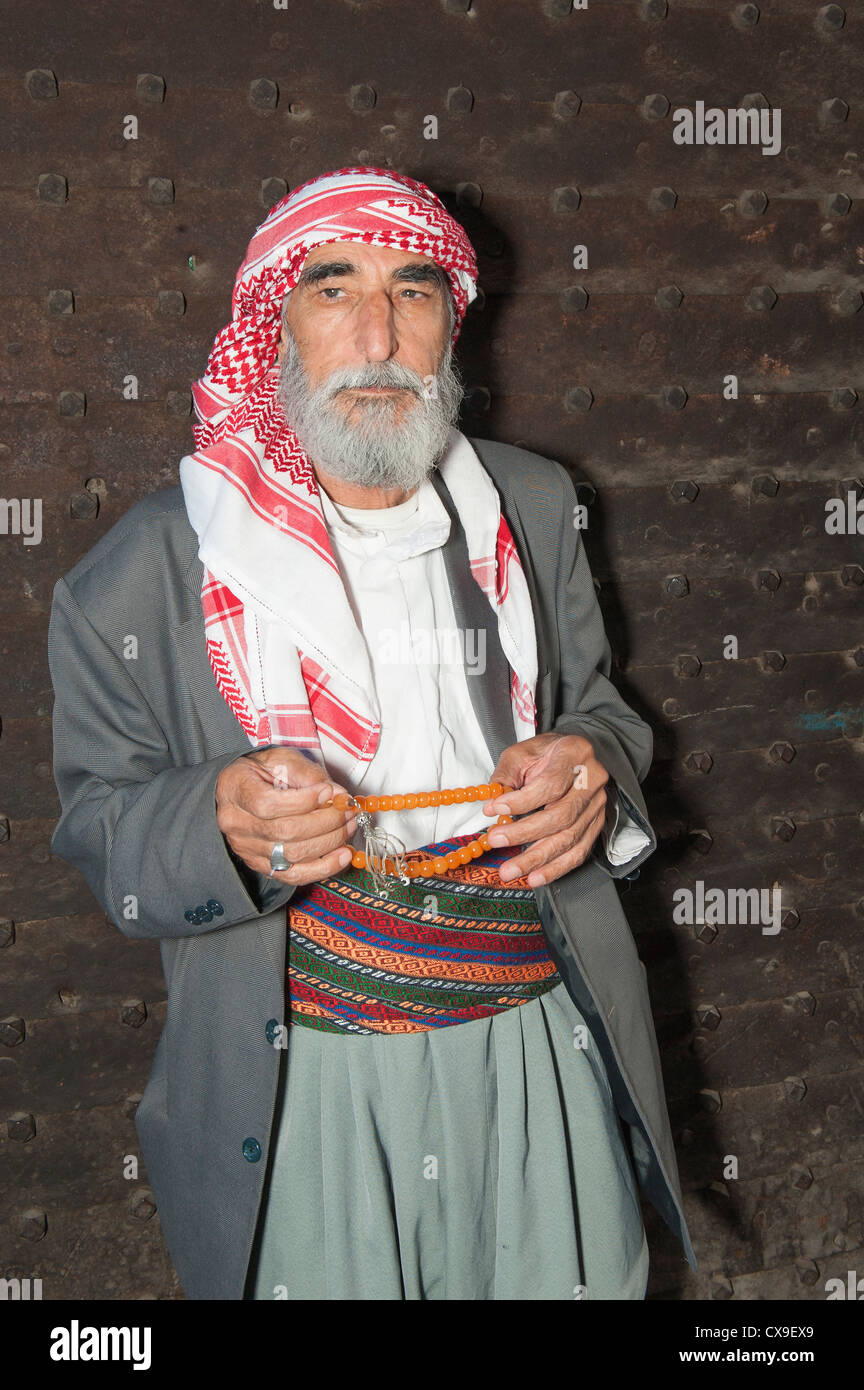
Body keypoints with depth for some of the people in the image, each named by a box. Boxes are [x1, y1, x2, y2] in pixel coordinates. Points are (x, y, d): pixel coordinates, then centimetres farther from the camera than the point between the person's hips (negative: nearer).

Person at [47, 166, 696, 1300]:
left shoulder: (532, 505, 3)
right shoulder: (152, 560, -7)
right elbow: (97, 820, -2)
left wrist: (592, 765, -11)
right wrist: (218, 823, -25)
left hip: (544, 1057, 3)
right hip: (299, 1091, -2)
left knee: (575, 1283, 17)